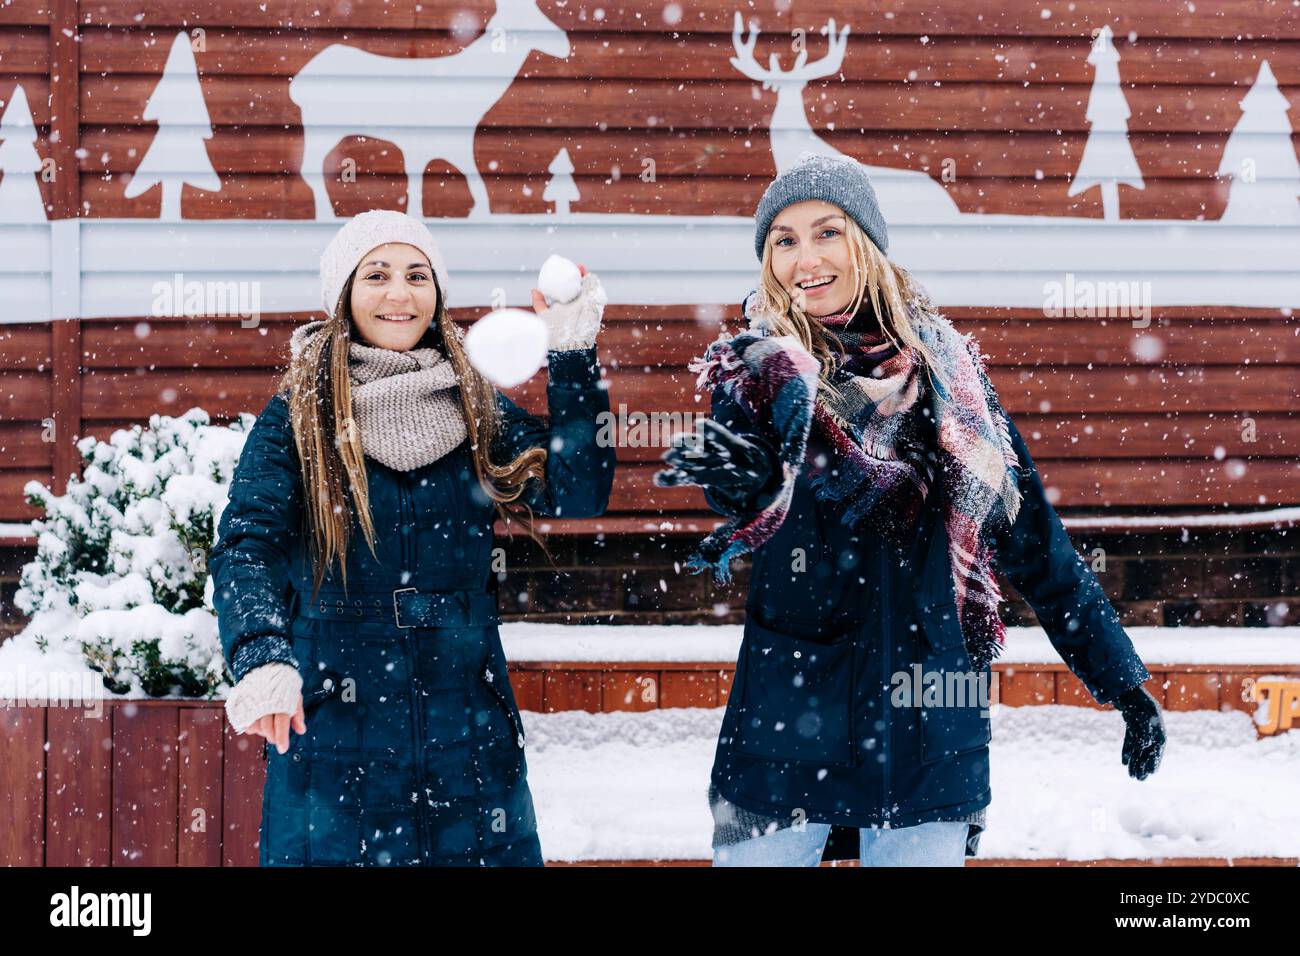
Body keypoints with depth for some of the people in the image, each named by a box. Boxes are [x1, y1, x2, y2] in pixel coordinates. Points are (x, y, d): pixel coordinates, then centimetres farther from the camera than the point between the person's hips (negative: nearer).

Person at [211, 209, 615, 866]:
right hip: (332, 732, -2)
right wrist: (263, 660, -34)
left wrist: (572, 356, -13)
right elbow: (246, 549, -15)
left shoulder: (478, 411, 7)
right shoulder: (295, 418, -2)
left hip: (468, 734, 2)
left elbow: (577, 492, -6)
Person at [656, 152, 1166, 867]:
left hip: (928, 728, 1)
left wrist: (1122, 680, 9)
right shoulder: (754, 373, 1)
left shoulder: (944, 369, 6)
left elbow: (1034, 541, 11)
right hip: (787, 724, -1)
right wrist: (748, 478, -45)